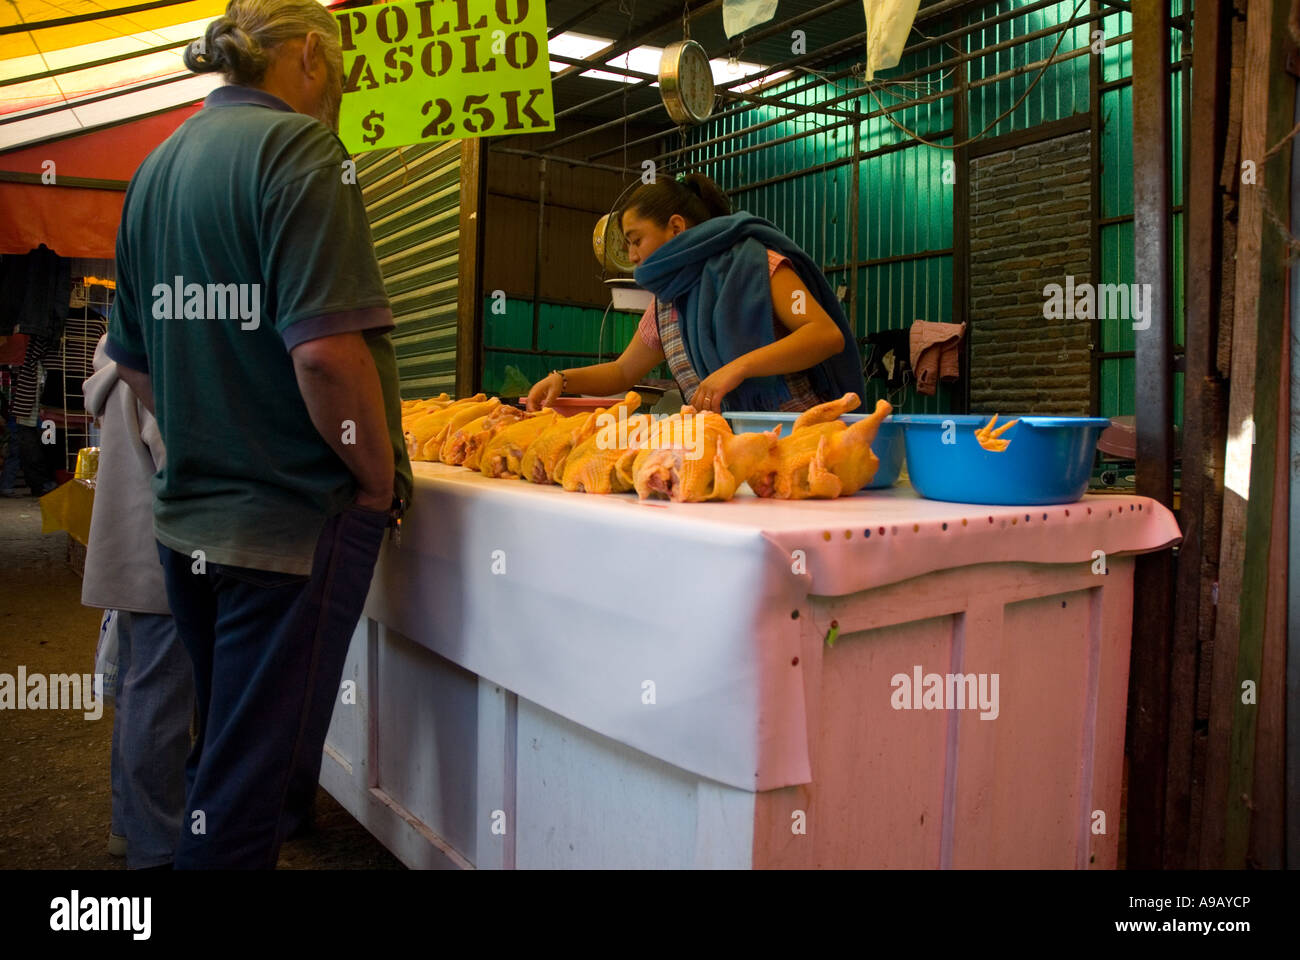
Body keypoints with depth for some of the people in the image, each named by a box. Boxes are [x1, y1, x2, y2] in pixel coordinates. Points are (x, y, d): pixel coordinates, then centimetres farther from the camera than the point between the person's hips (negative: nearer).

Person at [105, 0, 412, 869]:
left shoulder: (156, 167, 13)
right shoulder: (296, 145, -12)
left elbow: (135, 360, 16)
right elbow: (325, 349, -23)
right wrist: (380, 480, -11)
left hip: (189, 520, 8)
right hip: (294, 523, -8)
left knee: (225, 758, 24)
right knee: (247, 795, 4)